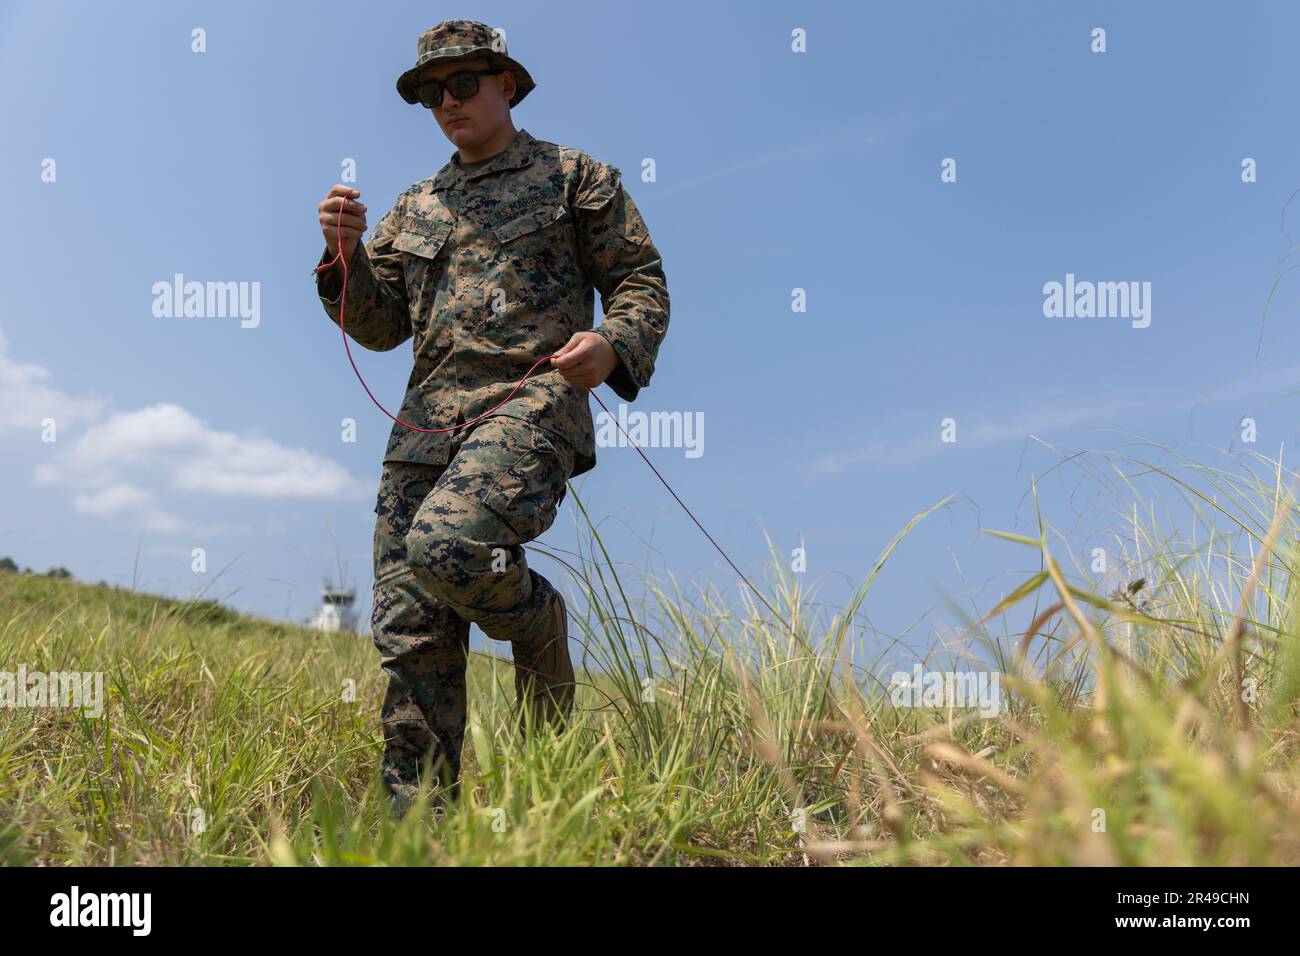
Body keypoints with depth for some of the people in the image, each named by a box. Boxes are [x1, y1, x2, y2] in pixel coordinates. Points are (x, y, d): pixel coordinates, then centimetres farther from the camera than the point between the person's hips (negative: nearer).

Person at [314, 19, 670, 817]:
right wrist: (345, 254, 0)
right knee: (410, 630, -2)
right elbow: (379, 325, 19)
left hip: (531, 401, -5)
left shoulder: (573, 176, 12)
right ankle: (416, 818, 6)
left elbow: (643, 282, 8)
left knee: (443, 545, -31)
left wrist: (614, 344, -14)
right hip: (427, 419, 5)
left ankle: (538, 624, 1)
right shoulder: (416, 207, 24)